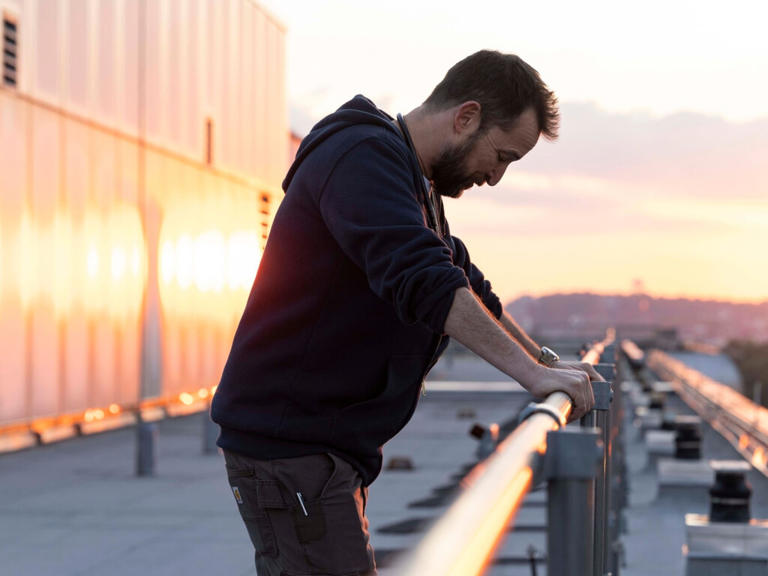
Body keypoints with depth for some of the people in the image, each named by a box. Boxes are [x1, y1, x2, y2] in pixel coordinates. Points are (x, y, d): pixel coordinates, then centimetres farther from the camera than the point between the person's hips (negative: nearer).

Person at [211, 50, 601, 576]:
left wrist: (545, 360, 19)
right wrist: (530, 373, -31)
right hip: (287, 440, -10)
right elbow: (420, 280, -30)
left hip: (334, 447, 10)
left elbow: (471, 292, 29)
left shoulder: (421, 190, 18)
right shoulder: (364, 155, -16)